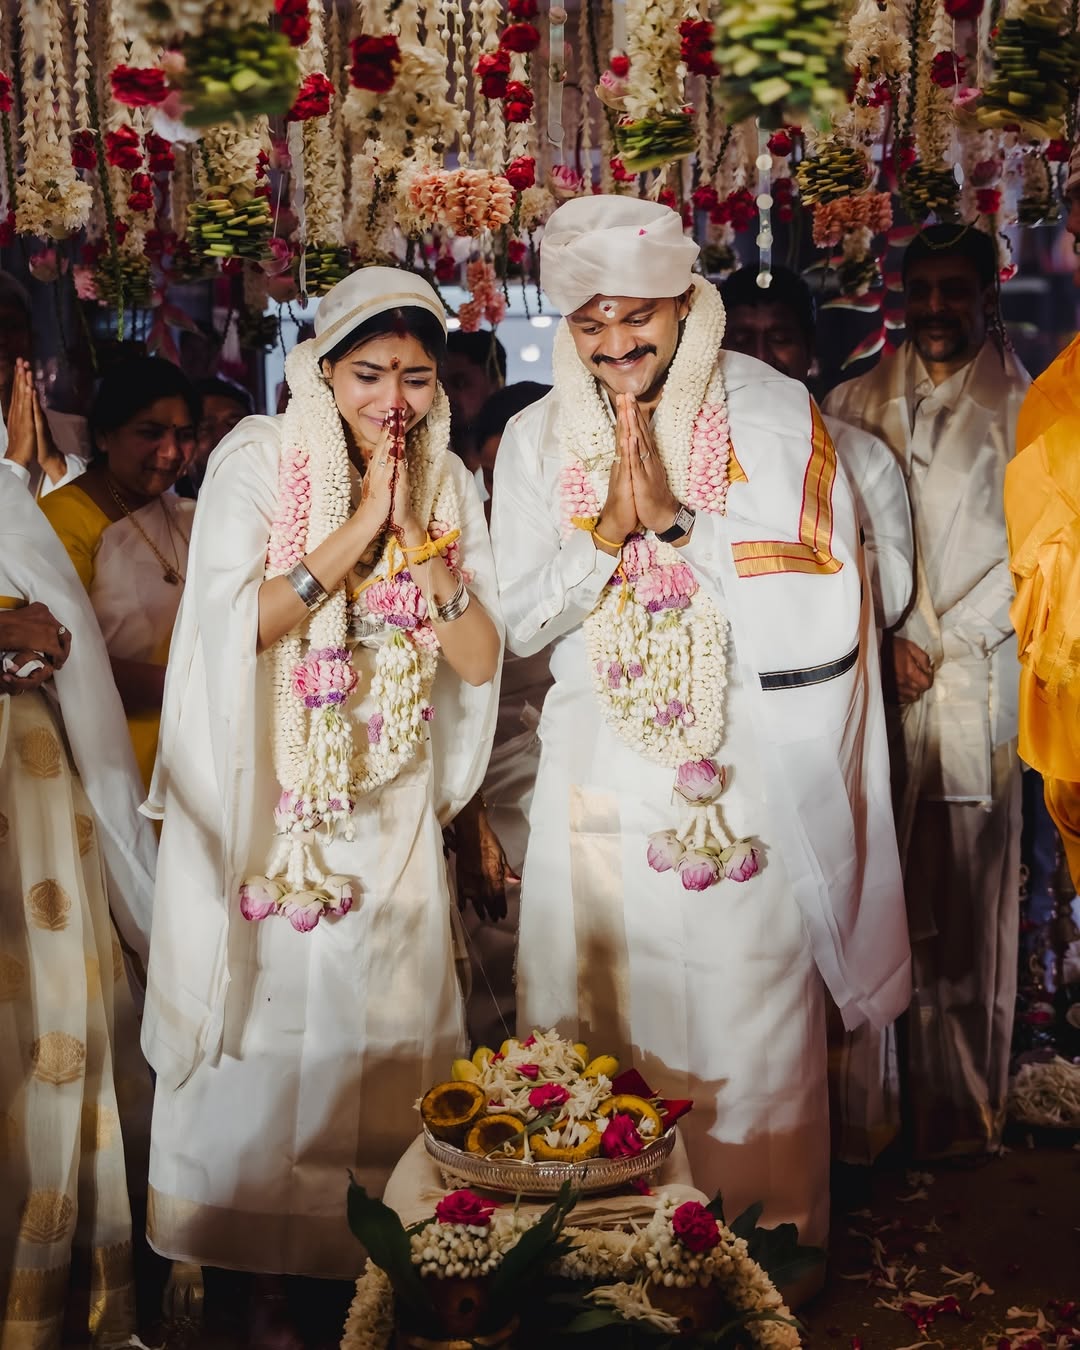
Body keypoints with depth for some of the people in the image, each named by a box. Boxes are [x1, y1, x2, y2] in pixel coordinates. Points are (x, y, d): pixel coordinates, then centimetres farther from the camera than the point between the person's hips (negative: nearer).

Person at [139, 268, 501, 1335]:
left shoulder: (447, 483, 4)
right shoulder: (257, 459, -7)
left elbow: (480, 661, -3)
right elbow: (236, 625, -17)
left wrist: (415, 538, -15)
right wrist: (358, 526, -20)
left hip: (391, 800, 3)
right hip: (267, 801, -3)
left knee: (383, 1026, 7)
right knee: (271, 1021, 4)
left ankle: (375, 1249, 25)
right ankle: (257, 1280, 21)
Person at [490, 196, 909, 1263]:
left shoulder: (776, 417, -3)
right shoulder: (539, 437, 6)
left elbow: (819, 595, -9)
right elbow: (522, 621, 2)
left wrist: (675, 518, -17)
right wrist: (608, 528, -14)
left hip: (745, 784, -2)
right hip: (597, 783, 3)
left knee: (746, 1041, 2)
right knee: (594, 1036, 10)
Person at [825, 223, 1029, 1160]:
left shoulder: (1022, 408, 4)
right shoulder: (858, 403, 12)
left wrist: (941, 640, -6)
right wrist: (887, 636, -4)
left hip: (976, 674, -2)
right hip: (876, 670, 2)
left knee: (971, 882, -1)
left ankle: (965, 1101, 9)